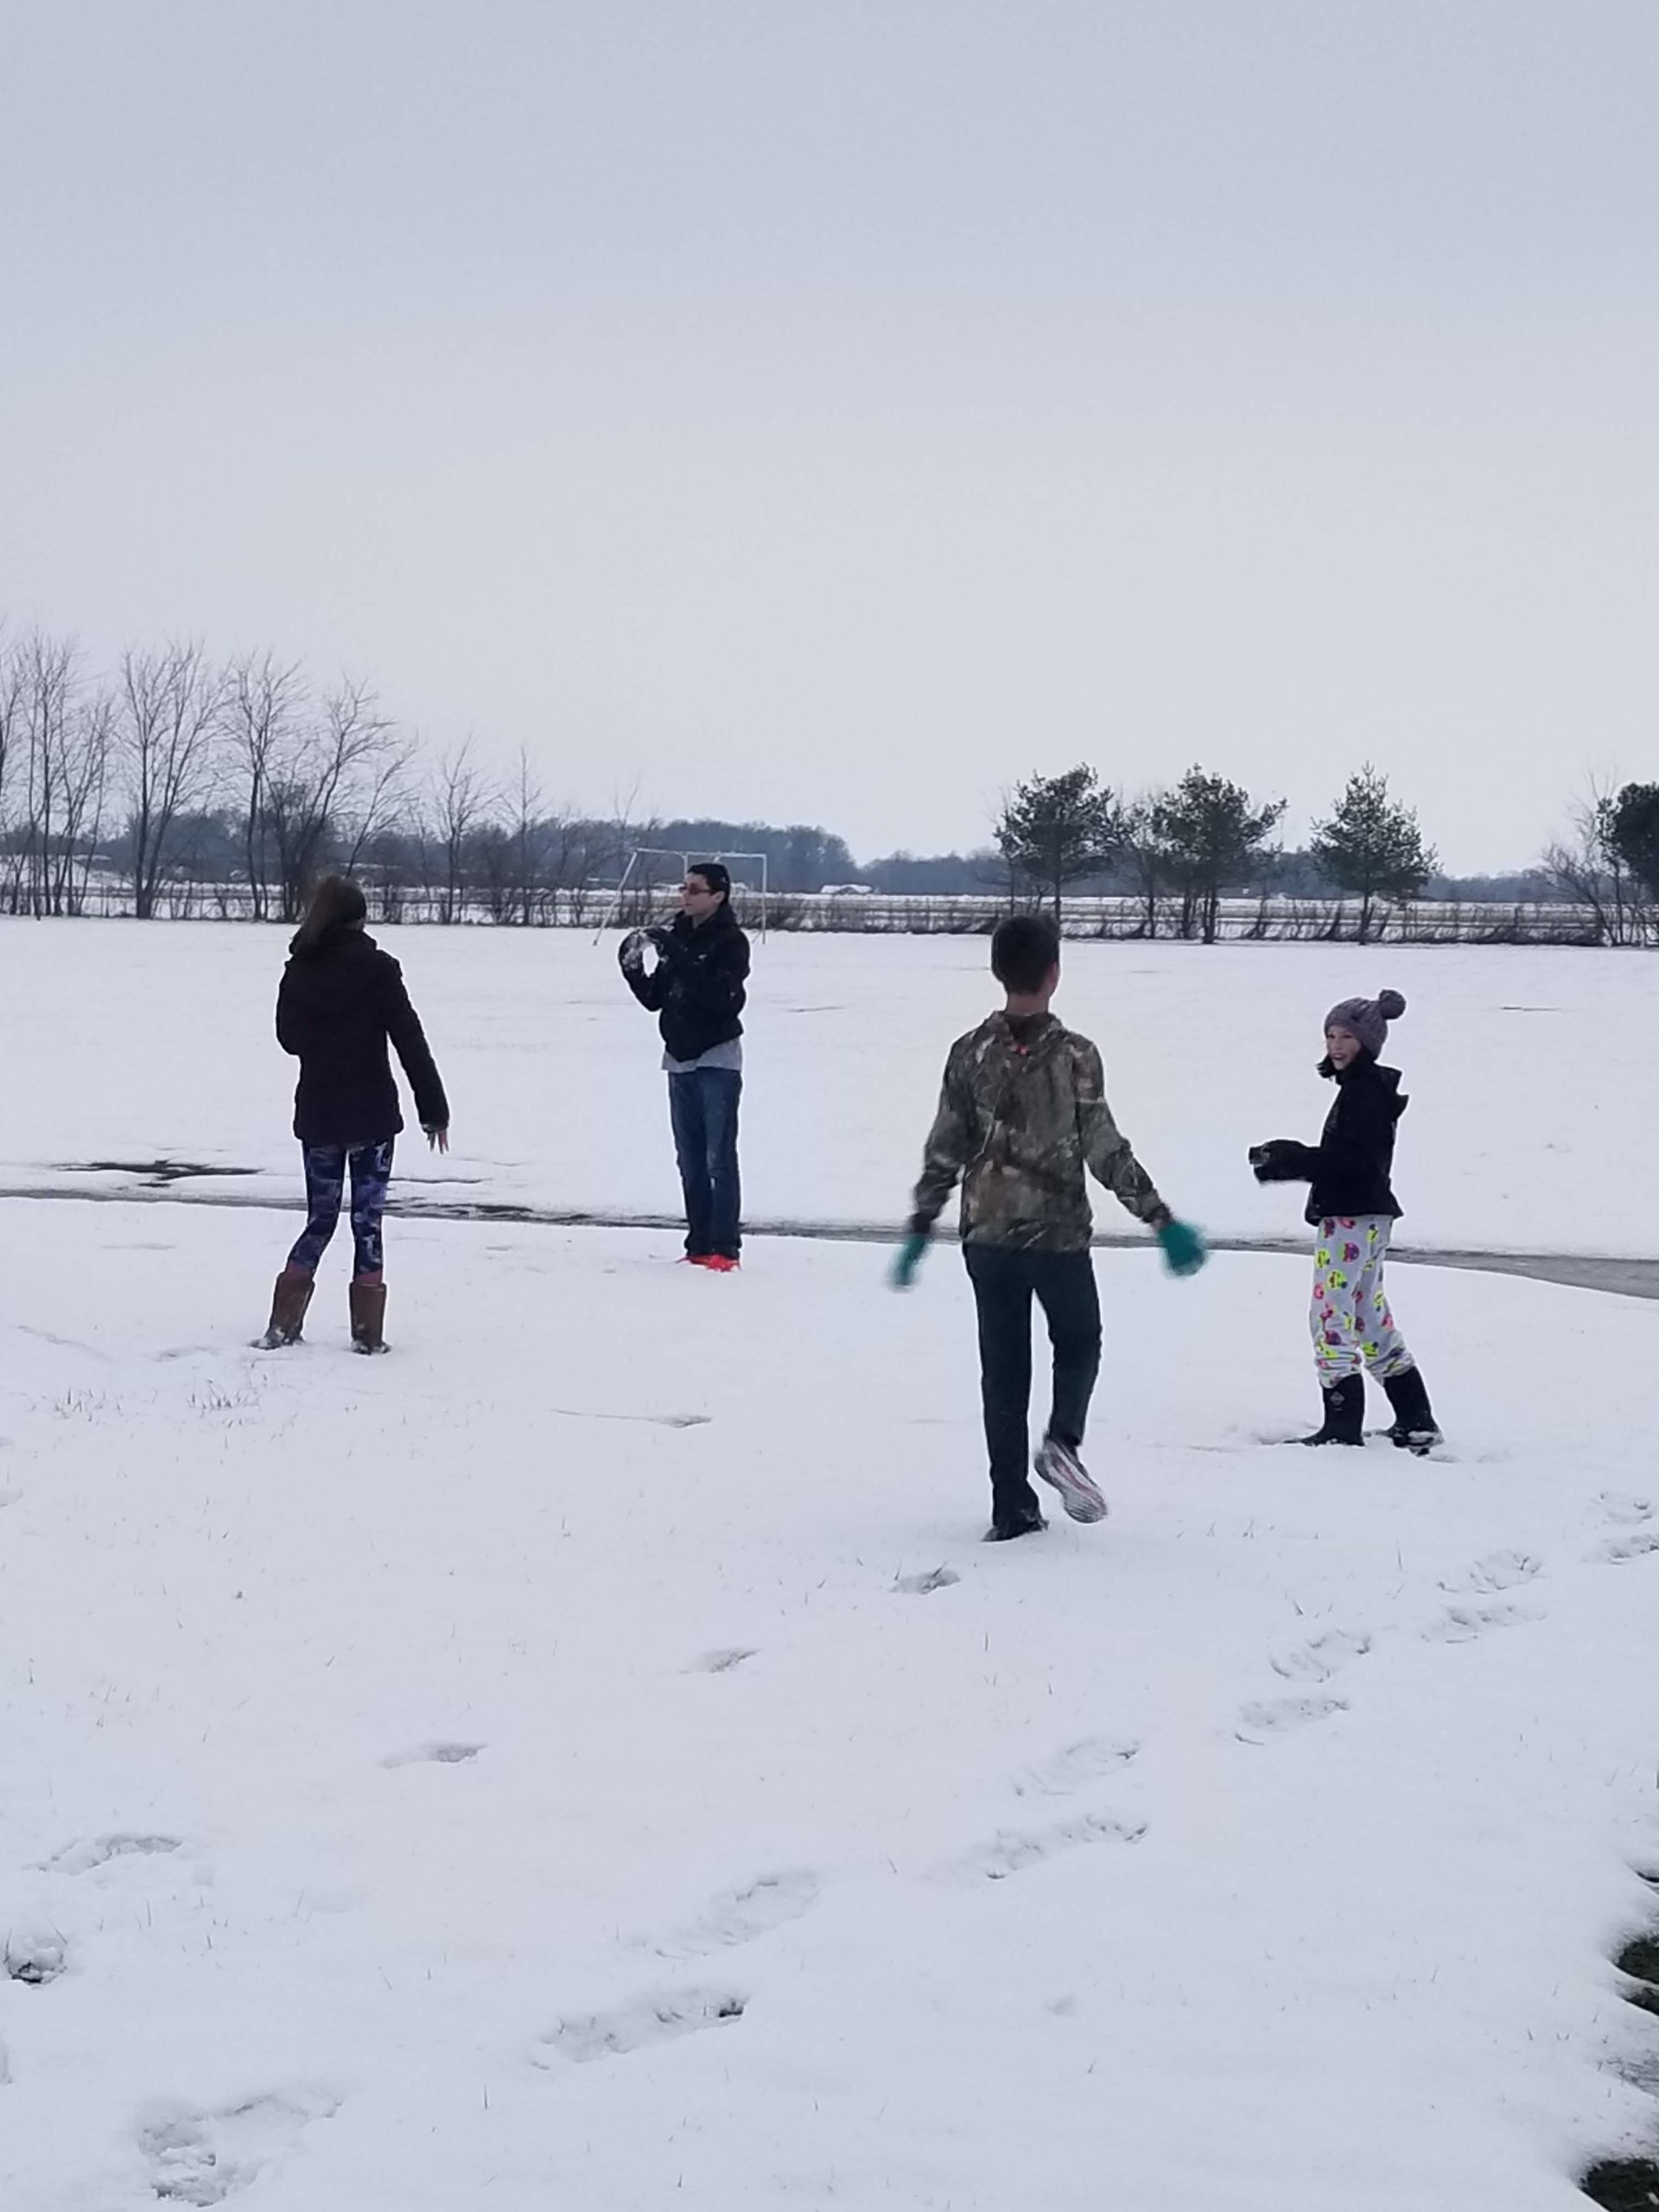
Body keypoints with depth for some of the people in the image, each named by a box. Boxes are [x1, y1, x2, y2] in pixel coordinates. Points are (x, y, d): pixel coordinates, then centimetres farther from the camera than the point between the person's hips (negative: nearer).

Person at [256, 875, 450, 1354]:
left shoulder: (298, 970, -1)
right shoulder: (377, 969, -11)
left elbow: (288, 1037, 13)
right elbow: (411, 1042, -9)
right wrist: (434, 1110, -4)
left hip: (316, 1115, 3)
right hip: (372, 1116, -3)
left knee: (320, 1216, 14)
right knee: (367, 1220, 3)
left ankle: (283, 1325, 8)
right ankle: (368, 1332, 3)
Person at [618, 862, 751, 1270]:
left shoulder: (731, 942, -9)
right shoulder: (677, 937, 10)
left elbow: (721, 996, -23)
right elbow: (654, 998, 13)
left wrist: (677, 959, -26)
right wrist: (633, 968, -5)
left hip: (717, 1059, -7)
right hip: (680, 1060, 7)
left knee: (720, 1159, -8)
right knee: (690, 1160, 8)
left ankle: (725, 1247, -8)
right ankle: (699, 1243, 12)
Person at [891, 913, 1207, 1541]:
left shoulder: (970, 1054, -2)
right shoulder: (1075, 1056, -11)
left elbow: (944, 1152, 0)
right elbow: (1106, 1150, -13)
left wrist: (920, 1229, 9)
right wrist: (1161, 1219, -8)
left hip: (988, 1234, 3)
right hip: (1060, 1232, -3)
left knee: (1003, 1368, 10)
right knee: (1078, 1341, 20)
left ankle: (1012, 1508, 8)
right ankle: (1062, 1440, -6)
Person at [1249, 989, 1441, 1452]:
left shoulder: (1366, 1090, -14)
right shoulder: (1363, 1088, 17)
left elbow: (1353, 1158, -23)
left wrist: (1290, 1162, -23)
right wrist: (1290, 1157, 6)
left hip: (1353, 1218, -11)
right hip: (1366, 1217, 11)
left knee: (1330, 1315, -8)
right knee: (1370, 1317, 15)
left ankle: (1343, 1426, -6)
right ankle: (1417, 1422, 20)